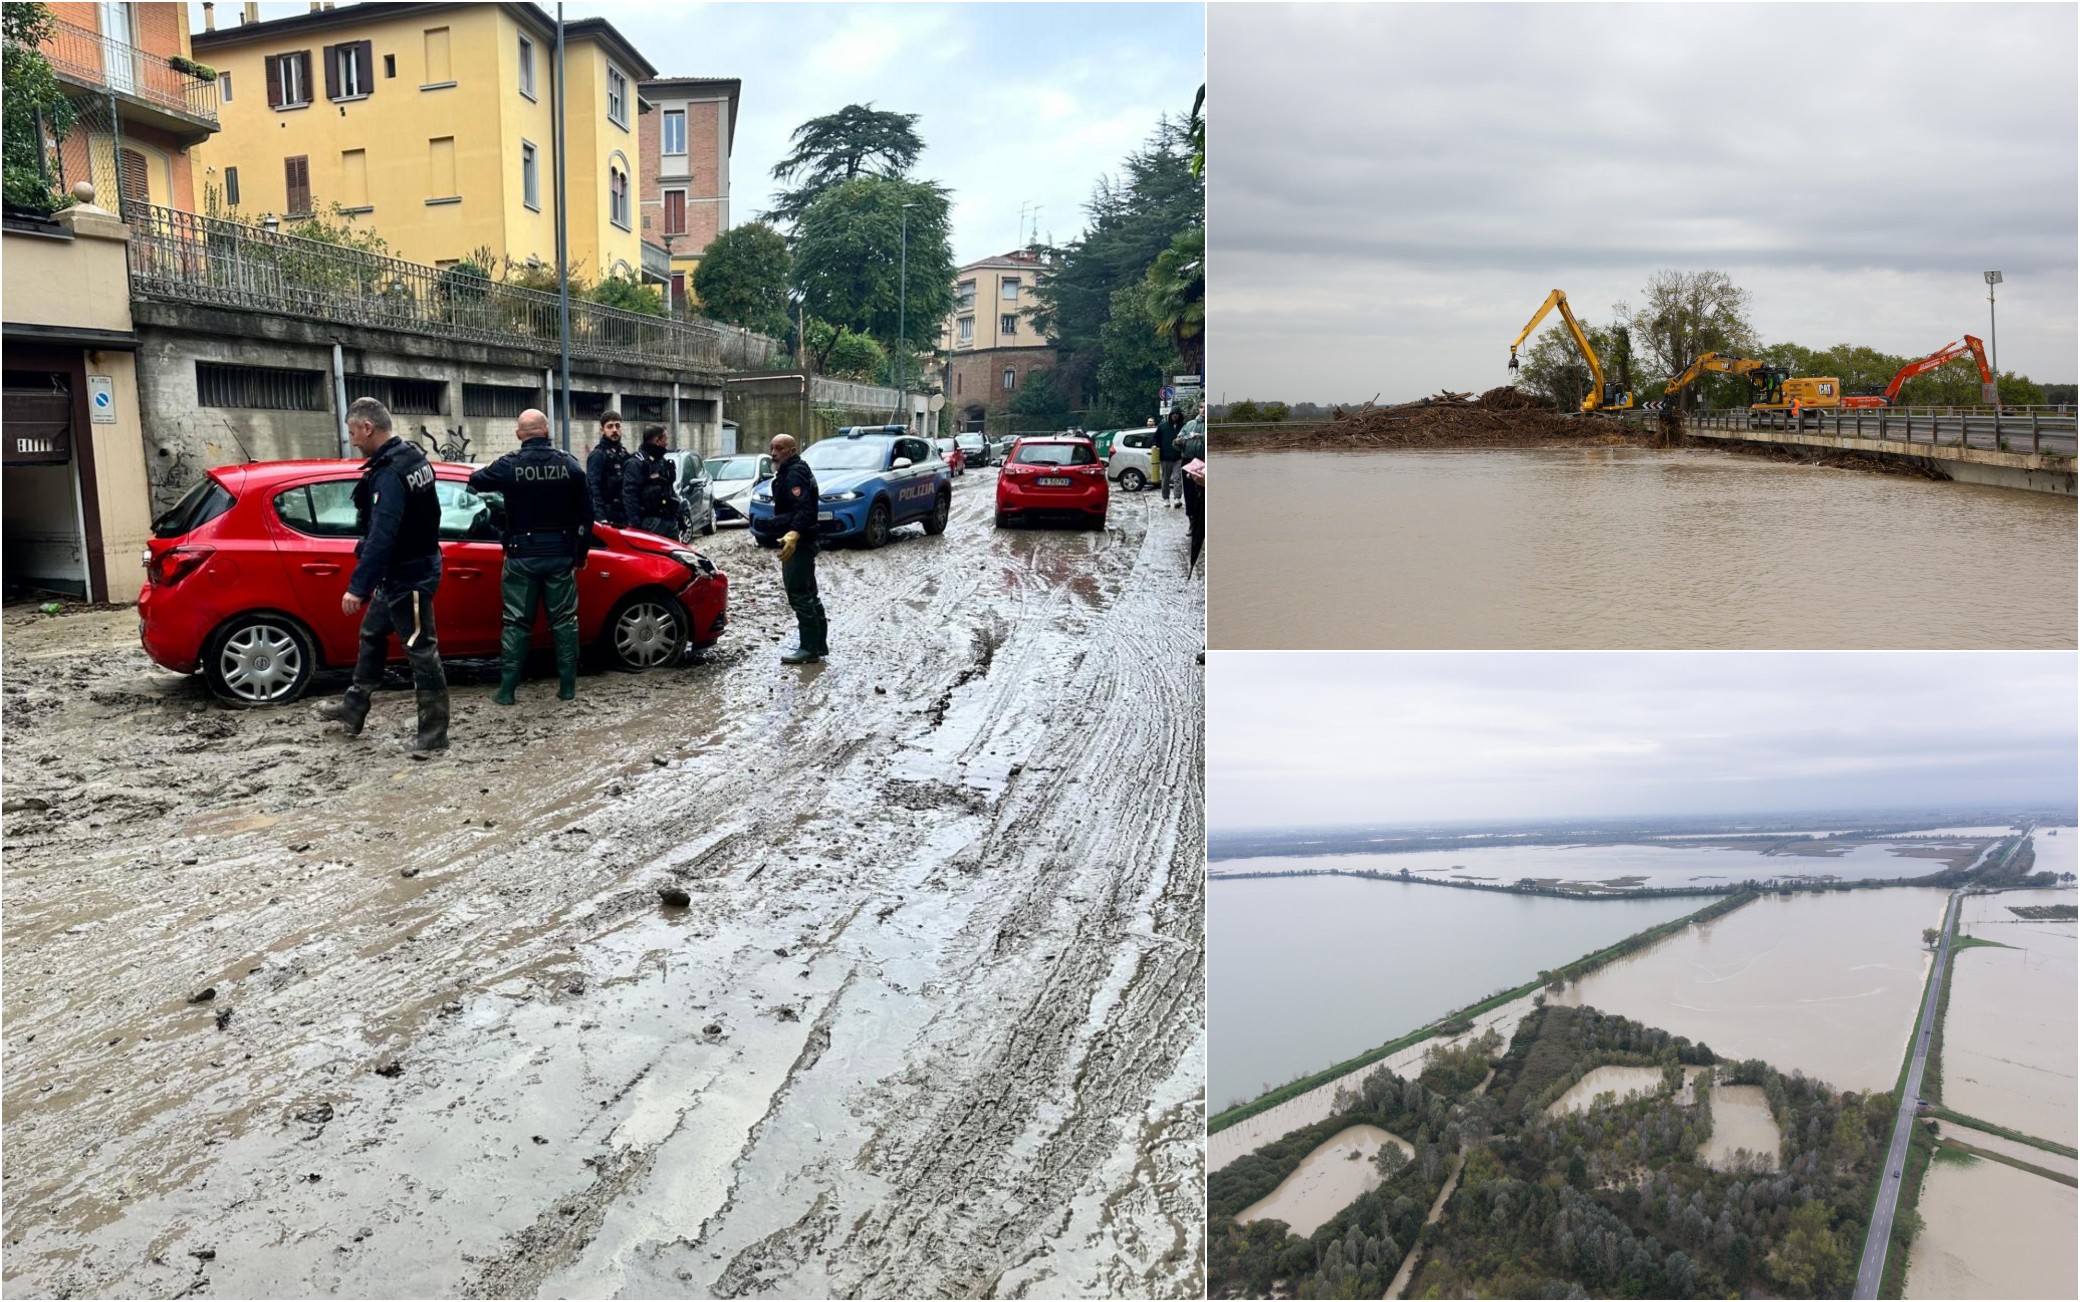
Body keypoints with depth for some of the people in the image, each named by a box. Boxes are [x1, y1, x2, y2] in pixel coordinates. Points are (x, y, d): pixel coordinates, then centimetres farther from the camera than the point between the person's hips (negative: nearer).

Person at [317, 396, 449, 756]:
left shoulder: (390, 473, -23)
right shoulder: (412, 458, 7)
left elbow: (381, 536, -30)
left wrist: (357, 587, -31)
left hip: (409, 577, -11)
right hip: (397, 574, 11)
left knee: (421, 651, -4)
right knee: (371, 635, 22)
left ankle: (434, 733, 3)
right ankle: (354, 709, 36)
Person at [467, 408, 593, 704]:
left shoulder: (509, 465, -7)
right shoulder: (569, 464, -3)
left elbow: (476, 481, 12)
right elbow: (585, 512, 0)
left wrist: (476, 475, 38)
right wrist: (581, 553, 10)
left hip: (522, 555, -1)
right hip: (560, 554, 1)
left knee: (517, 623, 5)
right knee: (564, 620, 8)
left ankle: (506, 690, 7)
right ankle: (567, 687, 10)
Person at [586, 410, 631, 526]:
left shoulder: (624, 453, 17)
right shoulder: (597, 455, -7)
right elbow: (594, 488, -16)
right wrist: (600, 517, -25)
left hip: (624, 513, 7)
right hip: (607, 515, -7)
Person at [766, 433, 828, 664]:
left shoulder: (794, 473, -15)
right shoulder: (791, 471, 19)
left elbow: (803, 508, -28)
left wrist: (794, 534, -42)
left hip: (798, 542, -11)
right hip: (802, 542, 11)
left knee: (799, 594, -10)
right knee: (808, 594, 15)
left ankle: (809, 648, -9)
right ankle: (819, 643, 21)